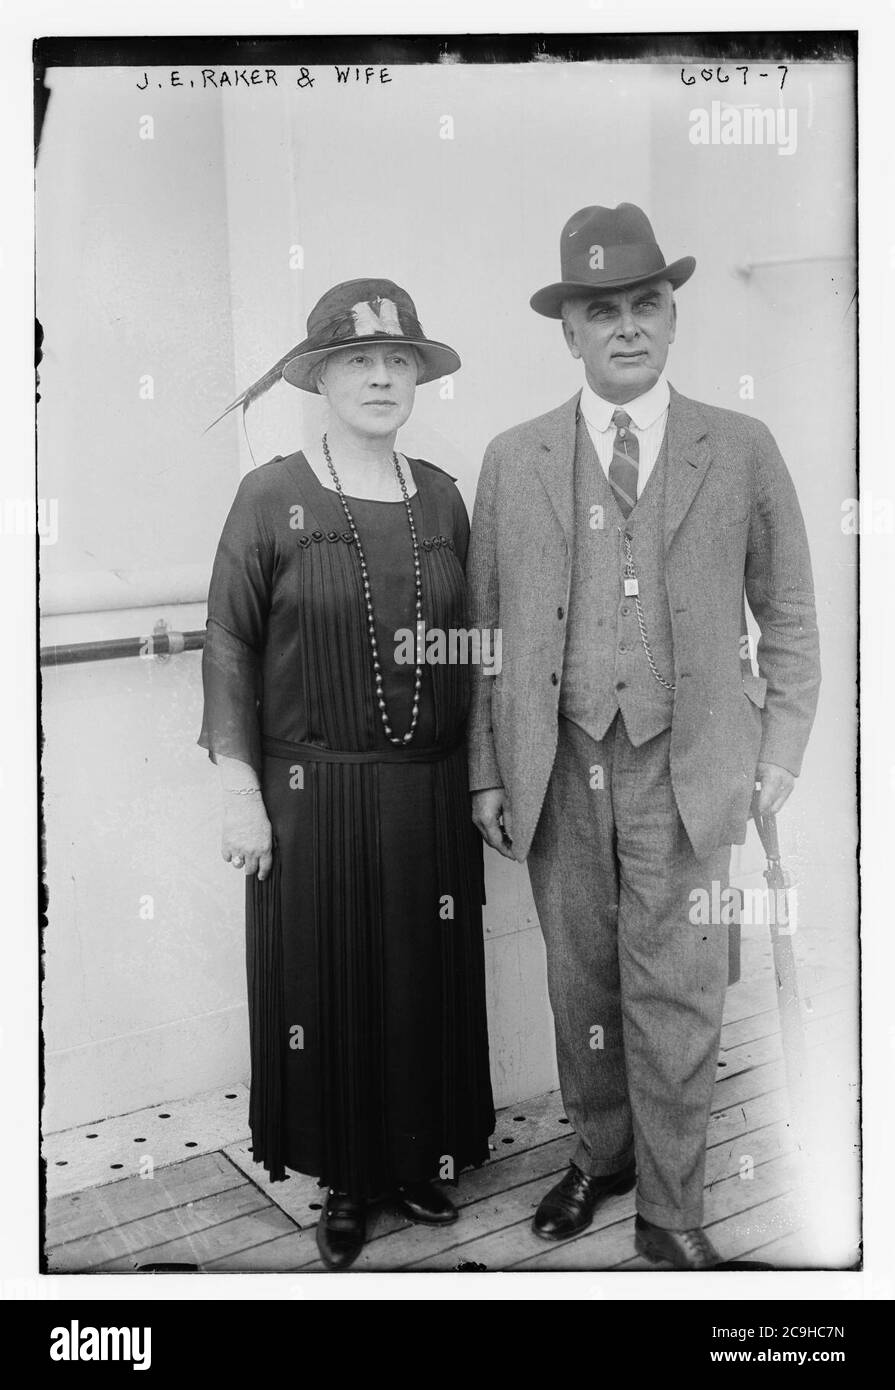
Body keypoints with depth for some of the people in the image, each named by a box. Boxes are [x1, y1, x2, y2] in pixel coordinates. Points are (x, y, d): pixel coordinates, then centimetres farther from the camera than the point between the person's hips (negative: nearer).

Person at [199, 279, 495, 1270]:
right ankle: (345, 1179, 30)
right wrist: (239, 792, -9)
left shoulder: (441, 497, 5)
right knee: (328, 989, 9)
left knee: (428, 983, 14)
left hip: (430, 792, 3)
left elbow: (467, 641, 9)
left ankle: (420, 1160, 36)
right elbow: (229, 644, -5)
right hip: (313, 793, -3)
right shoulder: (270, 495, -5)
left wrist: (480, 776, 6)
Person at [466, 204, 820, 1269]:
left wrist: (781, 751, 1)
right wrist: (488, 772, 2)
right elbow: (486, 629, 5)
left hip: (685, 769, -1)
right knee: (581, 982, 14)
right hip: (559, 767, 2)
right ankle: (600, 1154, 36)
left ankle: (670, 1211, 23)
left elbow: (787, 615, 7)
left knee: (675, 998, 3)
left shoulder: (741, 450, 3)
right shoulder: (512, 461, 5)